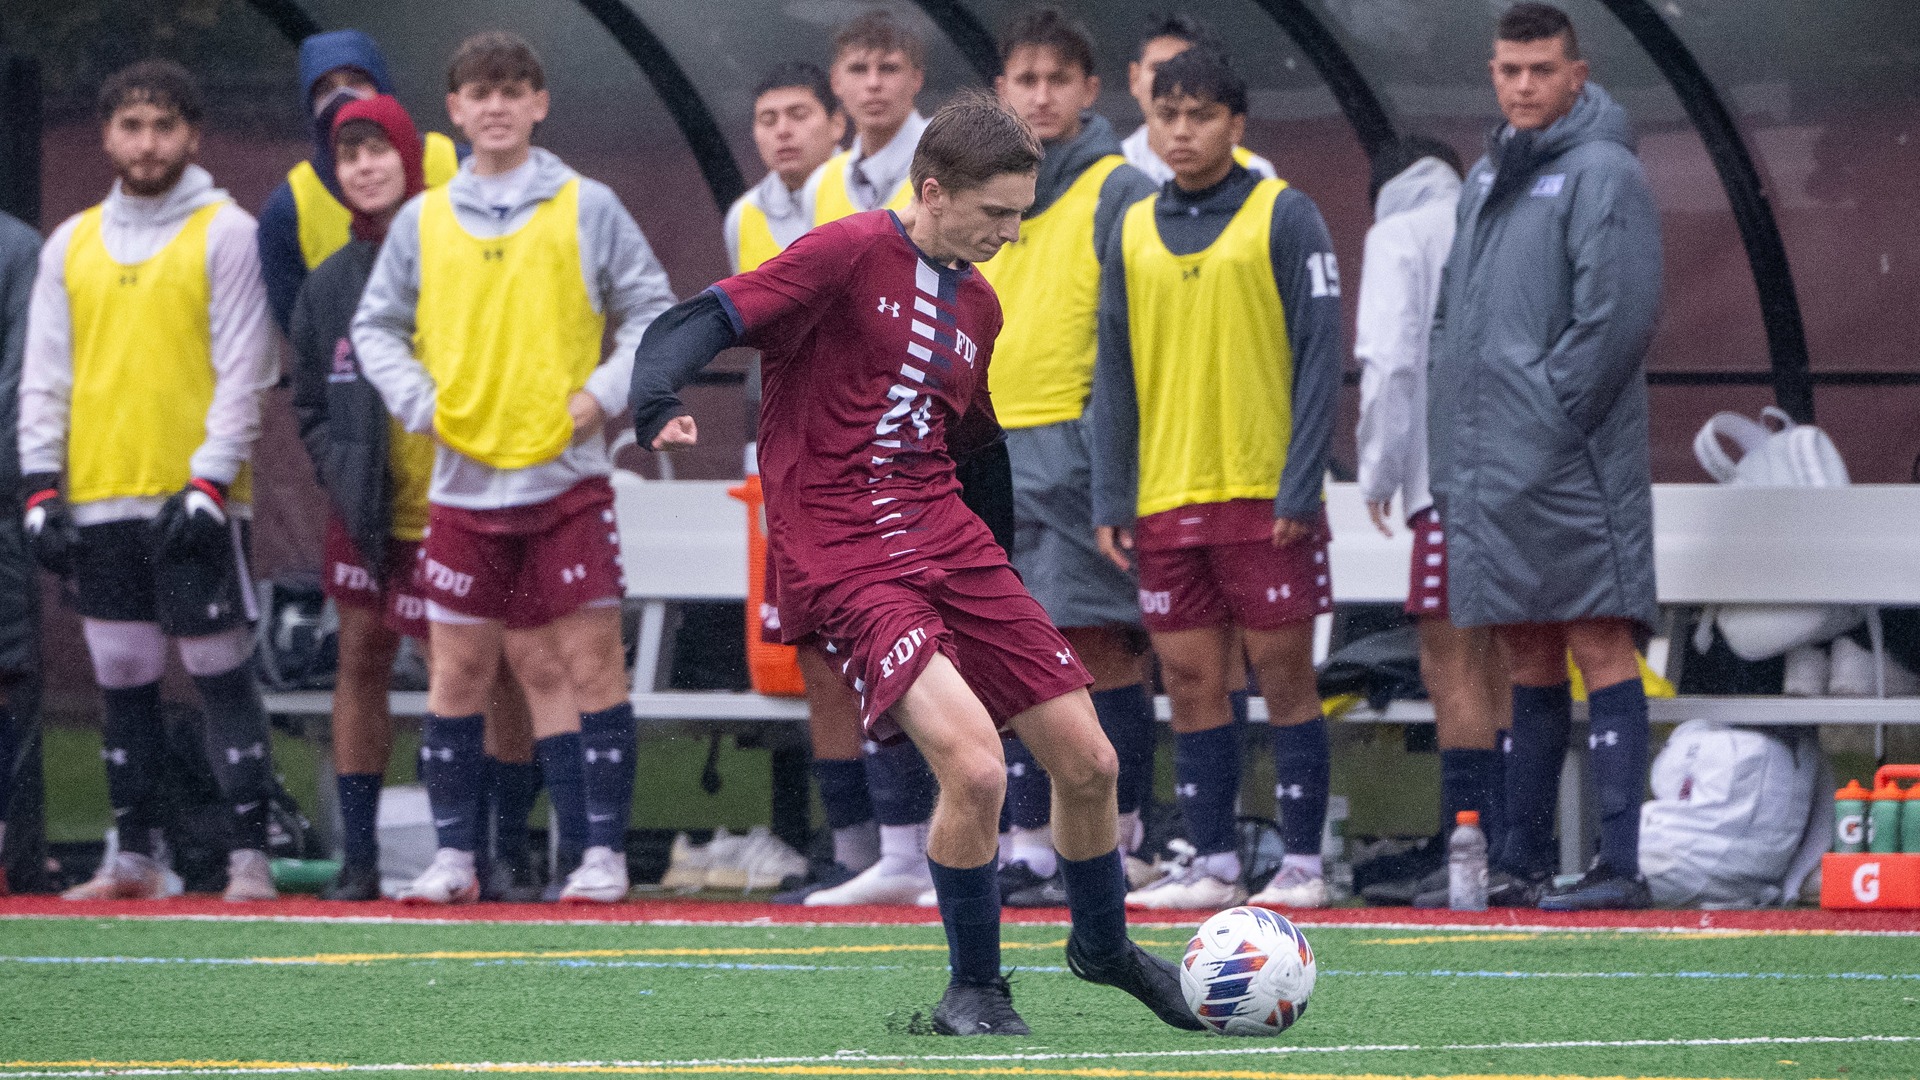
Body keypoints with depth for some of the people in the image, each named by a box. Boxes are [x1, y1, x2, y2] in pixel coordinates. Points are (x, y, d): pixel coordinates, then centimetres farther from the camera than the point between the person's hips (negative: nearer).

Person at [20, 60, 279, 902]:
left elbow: (243, 370, -5)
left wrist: (210, 483, -13)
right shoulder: (71, 245, 13)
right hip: (98, 501, 4)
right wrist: (42, 486, 3)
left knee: (220, 672, -6)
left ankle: (248, 854, -5)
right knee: (123, 680, 7)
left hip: (192, 499, -4)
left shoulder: (225, 233, 0)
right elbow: (43, 377, 13)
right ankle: (134, 857, 12)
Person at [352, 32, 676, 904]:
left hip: (566, 475, -2)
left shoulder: (586, 209, 2)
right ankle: (453, 855, 10)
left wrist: (604, 393, -7)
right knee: (456, 670, 3)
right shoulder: (423, 221, 8)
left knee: (590, 660, -6)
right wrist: (418, 401, -1)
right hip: (464, 481, 2)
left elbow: (652, 313, 5)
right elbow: (375, 326, 14)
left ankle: (605, 853, -2)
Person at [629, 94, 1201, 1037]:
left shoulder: (977, 304, 14)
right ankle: (973, 989, -1)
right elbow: (699, 323, -16)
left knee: (1087, 762, 6)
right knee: (975, 764, -23)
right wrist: (658, 408, -32)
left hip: (948, 539, 7)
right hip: (845, 562, -7)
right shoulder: (850, 254, -9)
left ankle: (1103, 944, 35)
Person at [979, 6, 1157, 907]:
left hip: (1080, 449, -6)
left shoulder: (1119, 194, -3)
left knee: (1099, 648, -6)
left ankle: (1115, 842, 0)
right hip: (995, 452, 6)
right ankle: (1029, 848, 5)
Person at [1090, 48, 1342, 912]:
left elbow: (1320, 356, -6)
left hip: (1264, 494, -4)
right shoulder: (1133, 232, 11)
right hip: (1166, 500, 4)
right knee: (1192, 682, 4)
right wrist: (1112, 500, 4)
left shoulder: (1284, 216, -2)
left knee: (1284, 674, -1)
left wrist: (1300, 485, -13)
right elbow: (1114, 375, 13)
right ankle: (1211, 865, 9)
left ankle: (1302, 865, 3)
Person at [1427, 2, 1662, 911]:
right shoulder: (1488, 177, 19)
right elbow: (1456, 310, 24)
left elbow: (1618, 312, -15)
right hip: (1488, 463, 8)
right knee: (1529, 658, 12)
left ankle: (1620, 863, -14)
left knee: (1599, 647, -10)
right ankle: (1520, 860, 15)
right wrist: (1454, 433, 14)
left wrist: (1556, 413, -15)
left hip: (1568, 460, -8)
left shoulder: (1601, 172, -7)